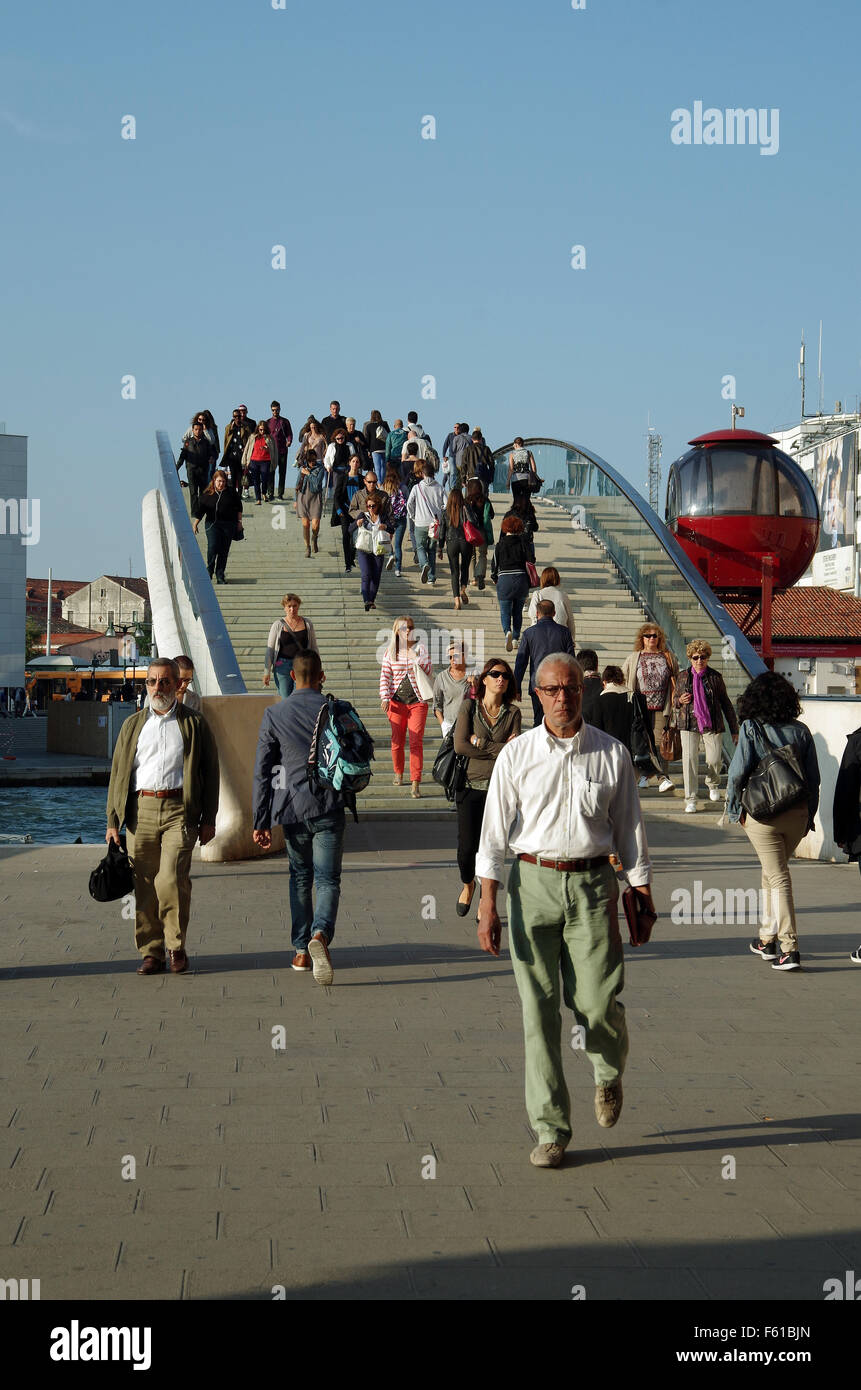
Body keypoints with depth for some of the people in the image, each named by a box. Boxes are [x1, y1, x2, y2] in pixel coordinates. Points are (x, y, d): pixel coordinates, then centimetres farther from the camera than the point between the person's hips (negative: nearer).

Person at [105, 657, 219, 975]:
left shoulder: (194, 724, 9)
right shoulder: (133, 725, 16)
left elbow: (210, 772, 9)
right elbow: (118, 774, 15)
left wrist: (208, 819, 2)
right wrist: (113, 821, 8)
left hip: (179, 810, -3)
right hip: (140, 810, 3)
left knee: (172, 879, -15)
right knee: (144, 886, 0)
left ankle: (176, 946, 2)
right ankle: (151, 953, 9)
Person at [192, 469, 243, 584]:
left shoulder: (231, 492, 3)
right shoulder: (207, 494, 1)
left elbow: (239, 507, 13)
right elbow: (200, 510, 7)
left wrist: (239, 521, 10)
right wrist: (195, 524, 5)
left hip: (229, 524, 1)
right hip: (212, 523, -1)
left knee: (224, 551, 1)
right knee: (212, 547, -18)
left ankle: (220, 575, 9)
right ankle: (209, 570, 2)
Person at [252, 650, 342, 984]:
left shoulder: (274, 715, -1)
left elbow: (262, 772, 0)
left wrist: (261, 822, 3)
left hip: (293, 809, 2)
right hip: (329, 808, -1)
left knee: (300, 879, 18)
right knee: (328, 880, 0)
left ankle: (301, 951, 19)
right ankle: (320, 933, -27)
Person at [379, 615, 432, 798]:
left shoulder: (420, 648, 3)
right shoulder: (390, 651, 4)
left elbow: (430, 673, 1)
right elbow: (384, 675, 5)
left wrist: (420, 662, -17)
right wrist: (385, 697, -5)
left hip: (418, 702, -1)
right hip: (397, 702, 1)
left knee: (416, 742, -10)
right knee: (397, 740, 8)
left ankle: (416, 782, -11)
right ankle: (398, 772, 32)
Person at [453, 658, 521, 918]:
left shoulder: (512, 713, 4)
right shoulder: (469, 706, 2)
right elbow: (460, 746, -9)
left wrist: (481, 743, -10)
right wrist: (500, 749, -7)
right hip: (471, 787, -1)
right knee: (466, 848, -4)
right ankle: (467, 884, 28)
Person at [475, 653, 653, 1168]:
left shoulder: (612, 754, 4)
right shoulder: (517, 755, 2)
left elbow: (630, 826, 10)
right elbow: (495, 831, 1)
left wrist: (643, 893, 7)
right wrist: (488, 904, -6)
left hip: (592, 884, 0)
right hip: (532, 882, 0)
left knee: (597, 1003, -5)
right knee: (540, 1008, -1)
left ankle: (609, 1072, 31)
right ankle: (551, 1130, 6)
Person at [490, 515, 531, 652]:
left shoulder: (500, 544, -3)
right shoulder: (523, 544, -1)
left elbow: (494, 563, 1)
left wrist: (494, 577, 19)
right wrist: (529, 582, 14)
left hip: (505, 580, -2)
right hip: (521, 578, 2)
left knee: (505, 611, 0)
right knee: (518, 611, 16)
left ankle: (508, 631, -27)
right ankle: (515, 638, 18)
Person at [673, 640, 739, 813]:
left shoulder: (715, 677, 1)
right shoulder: (683, 677, 6)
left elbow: (726, 703, 7)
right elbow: (675, 701, 18)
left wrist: (734, 729, 7)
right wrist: (680, 701, -8)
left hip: (712, 725, -1)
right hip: (689, 724, 1)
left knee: (714, 760, -2)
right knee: (689, 759, -10)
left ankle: (713, 784, 34)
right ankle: (690, 799, -4)